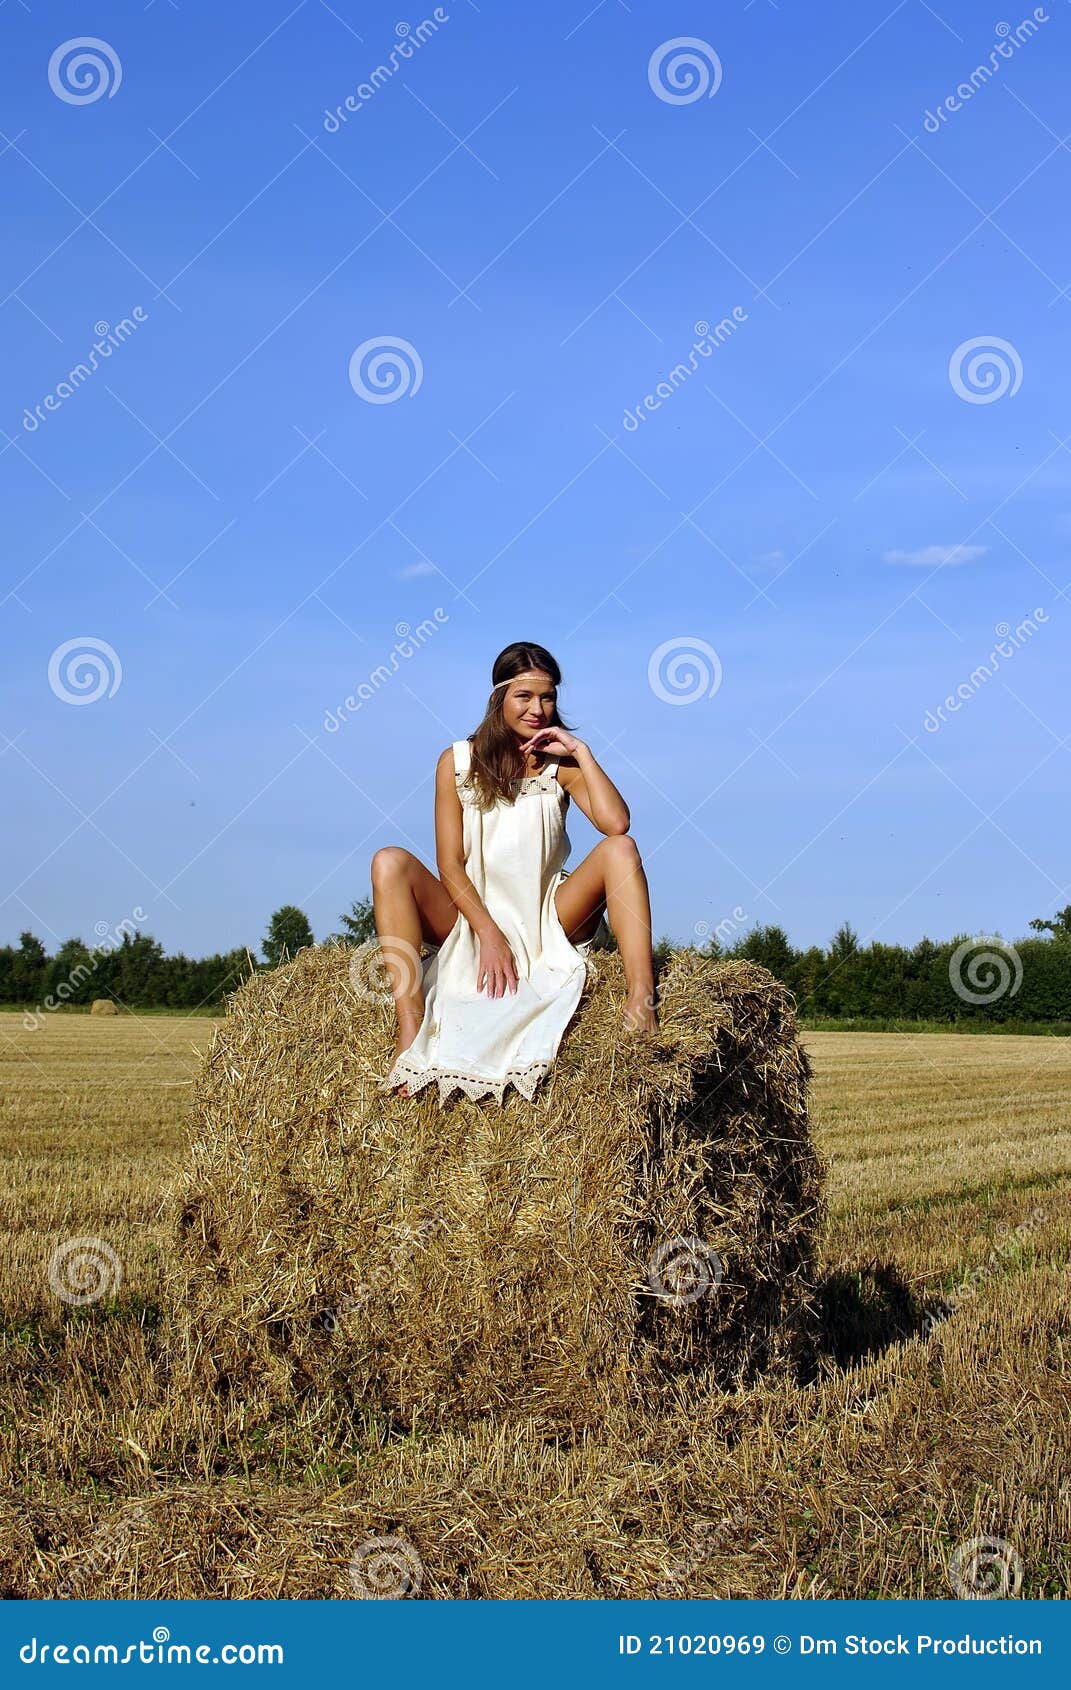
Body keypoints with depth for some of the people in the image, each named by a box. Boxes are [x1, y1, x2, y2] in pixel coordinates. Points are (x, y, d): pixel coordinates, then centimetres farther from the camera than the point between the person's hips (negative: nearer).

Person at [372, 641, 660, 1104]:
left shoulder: (560, 763, 2)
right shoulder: (459, 762, -1)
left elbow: (616, 822, -18)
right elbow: (450, 863, -6)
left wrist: (581, 751, -14)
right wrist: (488, 935, -18)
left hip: (547, 924, 1)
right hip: (473, 920, 0)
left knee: (620, 849, -21)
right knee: (390, 862, -24)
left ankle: (641, 1001, -38)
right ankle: (410, 1032, -36)